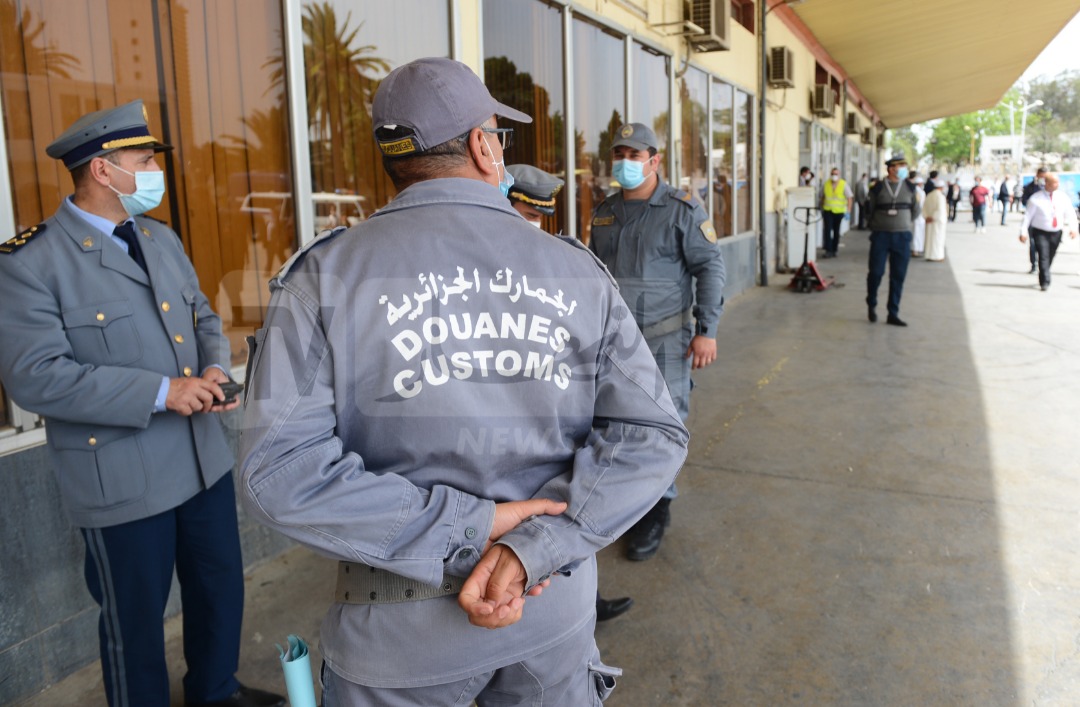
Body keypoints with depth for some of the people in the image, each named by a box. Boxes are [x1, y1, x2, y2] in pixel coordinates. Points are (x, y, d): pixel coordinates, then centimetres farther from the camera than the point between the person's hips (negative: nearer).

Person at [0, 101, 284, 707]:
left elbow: (204, 318, 14)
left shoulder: (163, 240, 9)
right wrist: (161, 391, -23)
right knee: (136, 619, 12)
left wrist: (217, 369, -8)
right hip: (123, 480, -7)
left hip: (205, 458, 7)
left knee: (222, 590, 21)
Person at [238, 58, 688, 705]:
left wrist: (465, 532, -17)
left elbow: (281, 468, -20)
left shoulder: (327, 274, -11)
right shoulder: (579, 273, -6)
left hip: (403, 627, -1)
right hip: (556, 605, 2)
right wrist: (533, 546, -18)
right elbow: (652, 434, -12)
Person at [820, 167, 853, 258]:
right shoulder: (826, 184, 2)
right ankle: (828, 250, -12)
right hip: (828, 211, 0)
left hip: (839, 212, 0)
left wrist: (848, 211, -14)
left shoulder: (844, 185, -4)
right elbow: (822, 197, 14)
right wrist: (822, 209, 14)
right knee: (827, 230, -11)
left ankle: (834, 250, 18)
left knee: (836, 231, 8)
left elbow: (850, 198, -6)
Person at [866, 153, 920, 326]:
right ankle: (871, 304, 20)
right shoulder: (878, 188, -1)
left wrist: (902, 224, 14)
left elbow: (915, 211, 15)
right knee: (876, 272, -6)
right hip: (881, 235, -2)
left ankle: (893, 314, 9)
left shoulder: (909, 187, 5)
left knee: (898, 276, 2)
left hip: (902, 236, 2)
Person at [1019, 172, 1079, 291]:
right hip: (1040, 233, -4)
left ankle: (1044, 279, 31)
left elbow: (1070, 213, 4)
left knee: (1050, 258, 12)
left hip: (1056, 233, 4)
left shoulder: (1062, 197, 3)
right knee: (1043, 257, -14)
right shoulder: (1035, 198, -7)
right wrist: (1023, 232, -12)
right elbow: (1028, 216, -6)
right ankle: (1045, 282, -14)